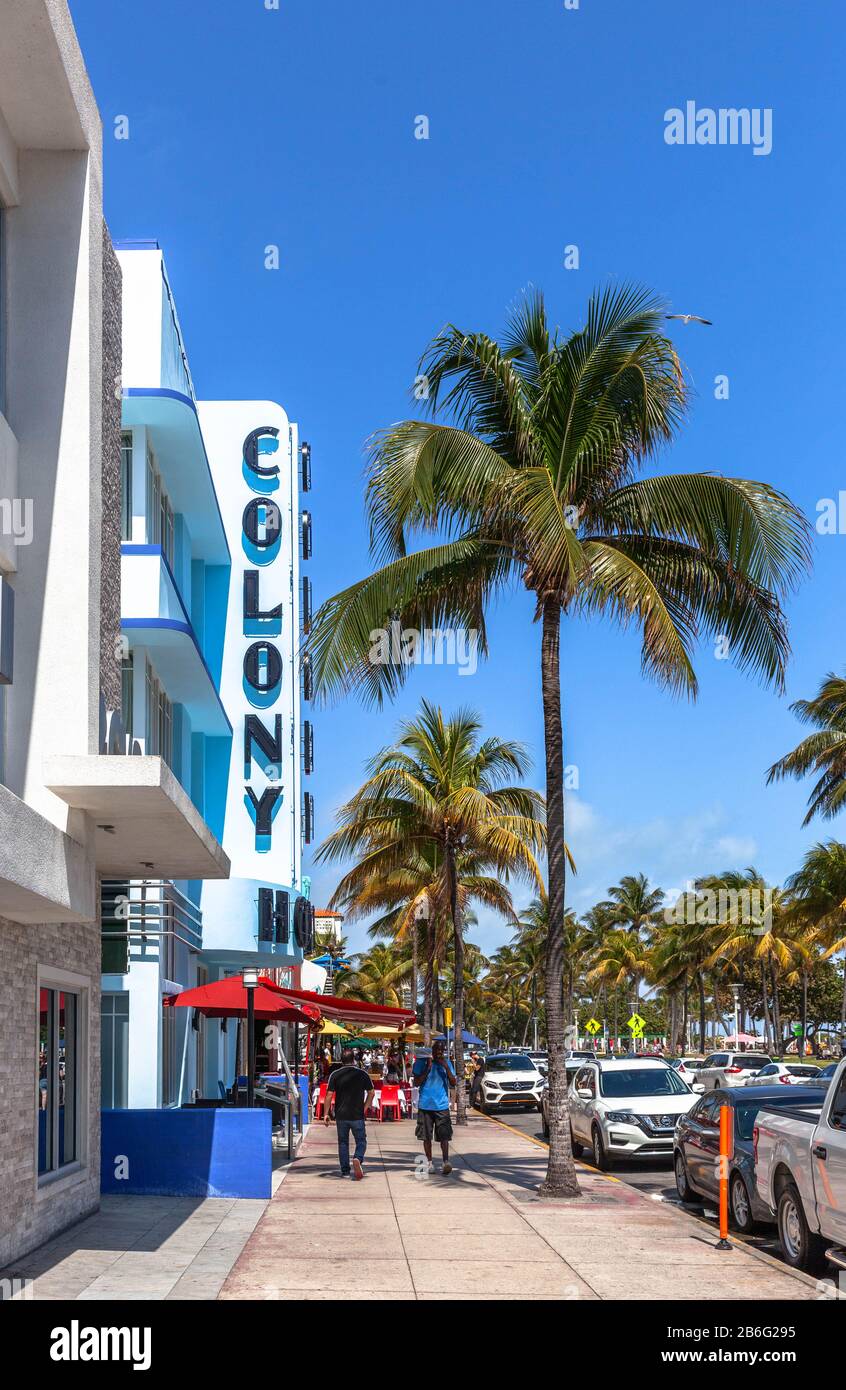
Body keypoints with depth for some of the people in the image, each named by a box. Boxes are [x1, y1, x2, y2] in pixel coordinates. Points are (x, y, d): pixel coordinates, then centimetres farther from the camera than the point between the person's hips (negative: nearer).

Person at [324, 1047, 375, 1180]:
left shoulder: (335, 1074, -3)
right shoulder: (362, 1074, -1)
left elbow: (329, 1095, -5)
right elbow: (371, 1093, 2)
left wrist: (326, 1114, 1)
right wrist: (364, 1108, 13)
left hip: (341, 1115, 1)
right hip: (357, 1115, -1)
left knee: (343, 1143, 13)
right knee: (361, 1141, 8)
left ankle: (345, 1171, 15)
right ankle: (357, 1159, -20)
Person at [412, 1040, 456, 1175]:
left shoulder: (446, 1063, 8)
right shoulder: (422, 1062, 0)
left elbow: (453, 1083, 2)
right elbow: (417, 1082, -4)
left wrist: (446, 1067, -10)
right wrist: (428, 1068, -13)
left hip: (442, 1105, 0)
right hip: (425, 1105, 0)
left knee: (444, 1135, -9)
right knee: (426, 1136, 6)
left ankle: (446, 1161, -13)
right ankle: (430, 1163, 15)